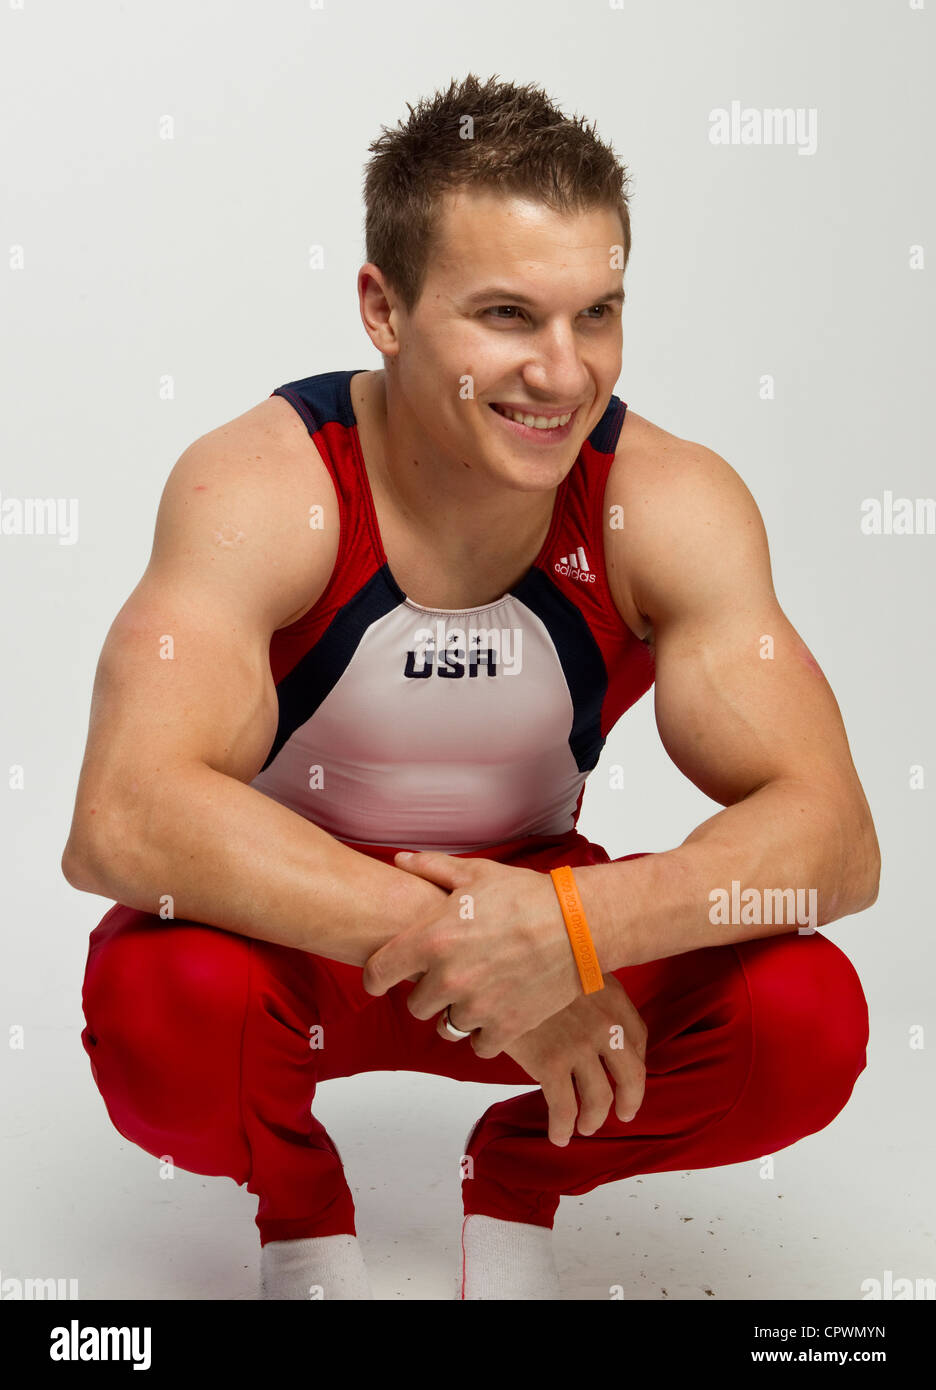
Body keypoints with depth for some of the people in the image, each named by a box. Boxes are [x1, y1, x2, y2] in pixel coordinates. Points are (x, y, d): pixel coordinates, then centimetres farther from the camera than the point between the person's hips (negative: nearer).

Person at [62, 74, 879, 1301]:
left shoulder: (669, 504, -17)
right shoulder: (262, 492, -24)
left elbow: (834, 836, -23)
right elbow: (121, 821, -36)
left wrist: (573, 923, -42)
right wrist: (452, 938, -41)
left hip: (545, 905, 2)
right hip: (295, 929, -1)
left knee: (808, 1024, -23)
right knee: (161, 1008, -35)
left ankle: (519, 1188, 8)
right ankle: (299, 1209, 3)